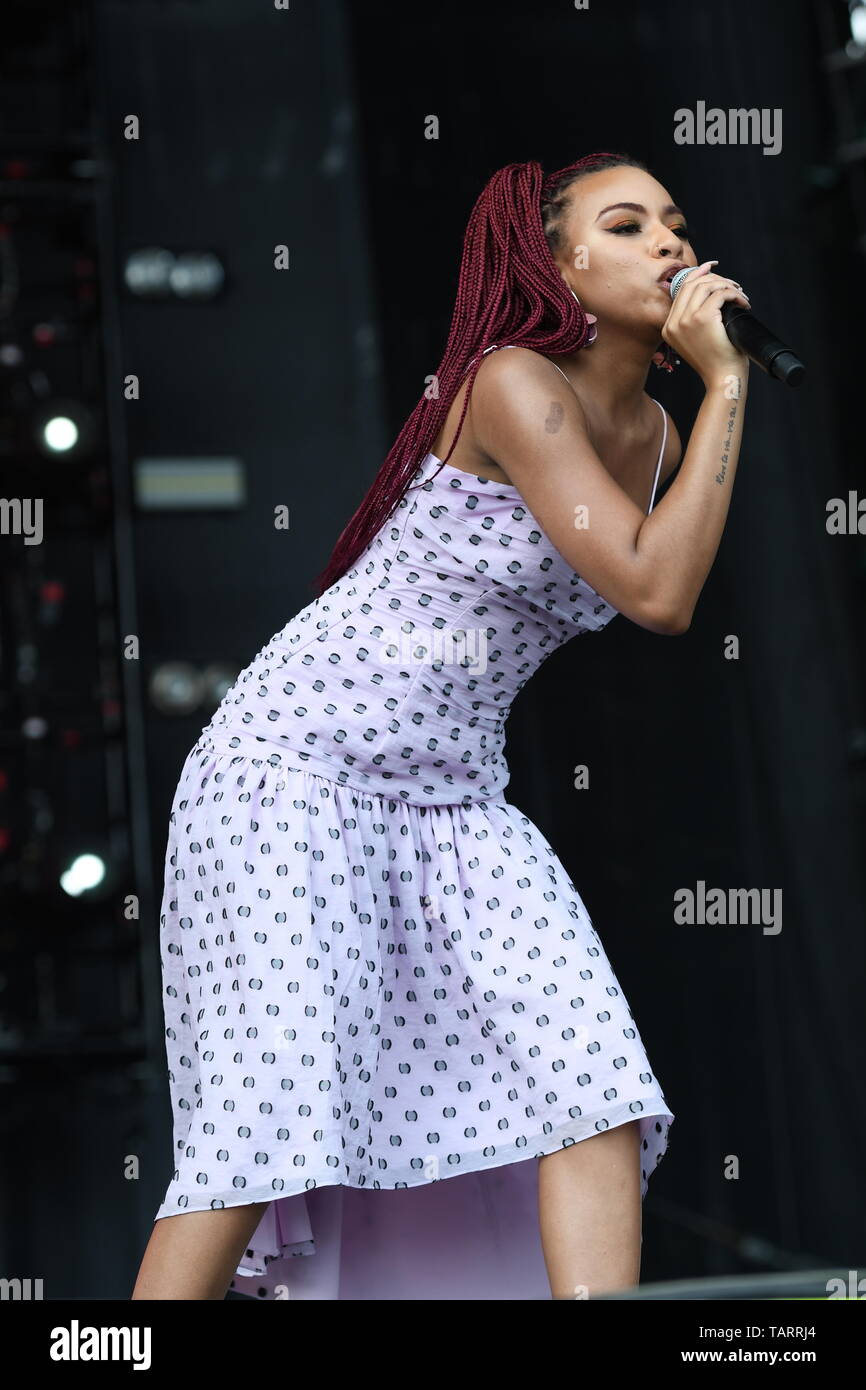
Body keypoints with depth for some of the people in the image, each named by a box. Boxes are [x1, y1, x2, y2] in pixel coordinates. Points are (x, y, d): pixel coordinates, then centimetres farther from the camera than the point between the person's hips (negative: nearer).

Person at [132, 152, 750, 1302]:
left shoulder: (652, 432, 9)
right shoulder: (515, 385, -16)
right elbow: (657, 591, -23)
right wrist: (726, 383, -16)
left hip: (455, 798, 8)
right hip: (302, 764, -8)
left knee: (598, 1085, -10)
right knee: (275, 1107, -15)